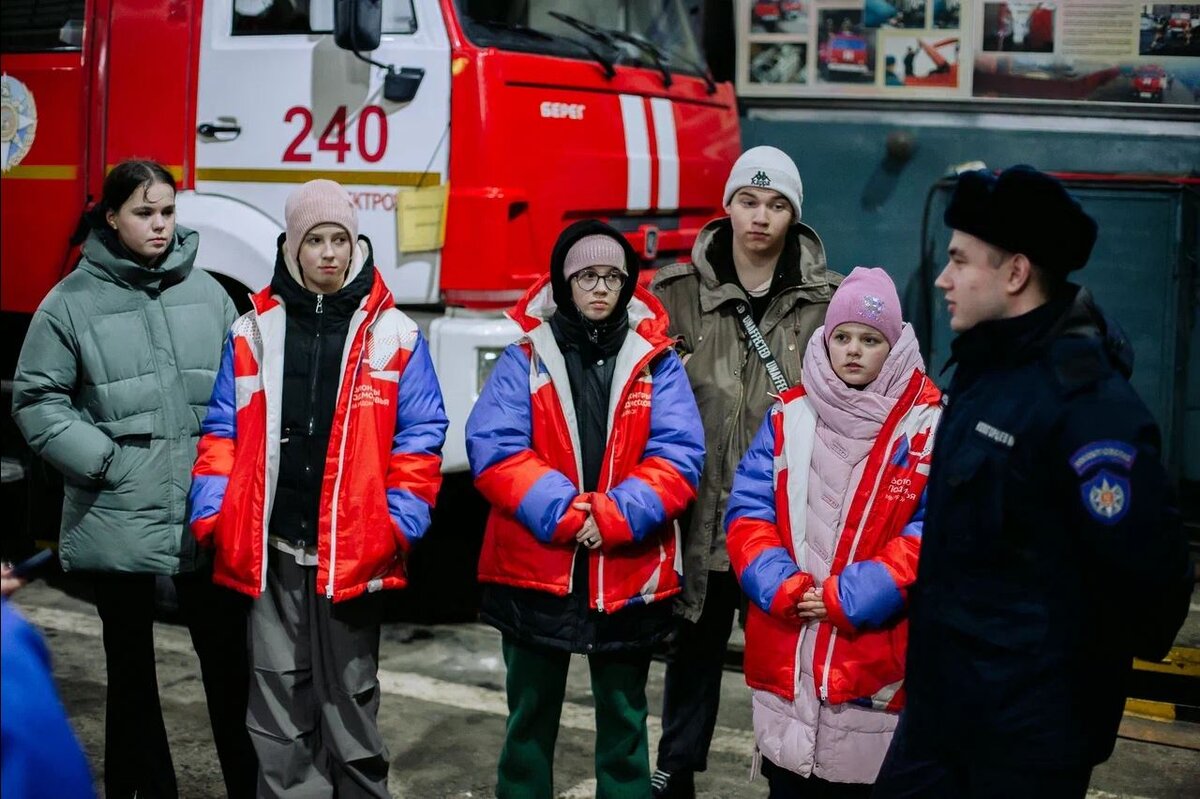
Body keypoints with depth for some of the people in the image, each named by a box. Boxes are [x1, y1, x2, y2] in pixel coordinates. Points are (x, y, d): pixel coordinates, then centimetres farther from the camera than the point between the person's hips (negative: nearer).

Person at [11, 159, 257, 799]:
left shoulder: (205, 292, 6)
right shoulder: (72, 301, -2)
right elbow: (37, 399, -2)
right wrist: (103, 462, -10)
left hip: (206, 516, 2)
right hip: (117, 519, -1)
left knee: (228, 656, 4)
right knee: (131, 663, 13)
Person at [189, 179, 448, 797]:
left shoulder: (394, 336, 1)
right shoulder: (253, 332, 7)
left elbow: (419, 439, 0)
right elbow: (222, 432, 9)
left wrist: (398, 524, -7)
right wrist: (211, 514, -1)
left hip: (352, 555, -1)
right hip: (270, 554, 2)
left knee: (350, 699, 10)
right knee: (279, 705, 7)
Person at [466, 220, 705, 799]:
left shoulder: (656, 361, 3)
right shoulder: (525, 357, 1)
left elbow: (678, 457, -6)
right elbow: (494, 450, -10)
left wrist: (615, 517, -19)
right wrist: (565, 513, -20)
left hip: (629, 575, 1)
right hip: (535, 571, 0)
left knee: (623, 718, 13)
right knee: (530, 717, 12)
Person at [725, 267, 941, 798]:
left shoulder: (928, 426, -4)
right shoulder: (789, 416, 7)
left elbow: (932, 534, -11)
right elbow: (748, 510, 3)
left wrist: (849, 596, -16)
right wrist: (779, 587, -13)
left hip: (873, 660, -3)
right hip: (784, 654, 3)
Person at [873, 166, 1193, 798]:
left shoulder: (1086, 399, -22)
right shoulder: (985, 369, 8)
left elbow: (1149, 573, -24)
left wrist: (1073, 668, -9)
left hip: (1031, 728, -8)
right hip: (940, 700, 9)